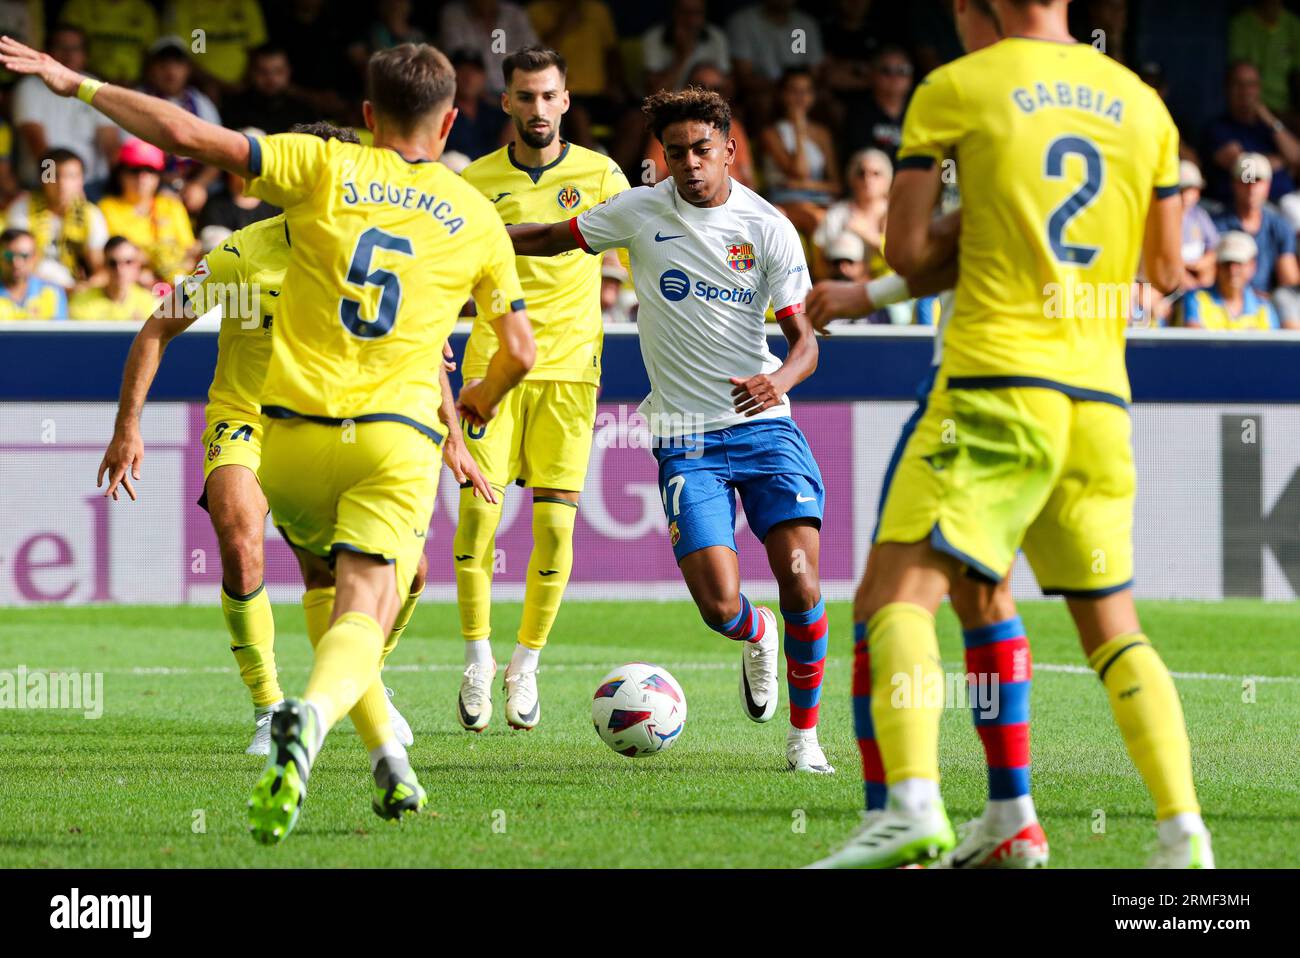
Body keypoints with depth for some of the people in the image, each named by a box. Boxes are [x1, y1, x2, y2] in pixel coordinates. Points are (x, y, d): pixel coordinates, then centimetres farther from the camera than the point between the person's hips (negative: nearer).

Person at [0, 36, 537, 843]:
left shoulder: (325, 169, 3)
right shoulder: (478, 219, 9)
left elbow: (187, 135, -5)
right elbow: (521, 350, 17)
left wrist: (77, 84, 4)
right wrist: (481, 403, 39)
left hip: (291, 433, 1)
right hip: (397, 441, -1)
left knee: (332, 585, 26)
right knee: (362, 618, -12)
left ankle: (387, 751, 18)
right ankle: (314, 714, -44)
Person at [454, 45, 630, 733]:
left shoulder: (599, 175, 4)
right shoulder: (475, 181, 5)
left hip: (569, 369, 0)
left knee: (555, 525, -5)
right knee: (479, 511, -10)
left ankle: (526, 665, 10)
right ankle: (478, 661, 4)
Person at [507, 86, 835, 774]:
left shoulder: (768, 227, -1)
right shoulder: (640, 212, 2)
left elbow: (804, 338, -2)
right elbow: (551, 238, 17)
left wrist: (779, 379, -24)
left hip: (764, 425, 0)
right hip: (685, 441, 0)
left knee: (799, 580, -16)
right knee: (719, 605, -16)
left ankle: (804, 735, 5)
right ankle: (756, 637, 24)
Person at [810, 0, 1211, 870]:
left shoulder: (956, 89, 0)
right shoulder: (1143, 103, 13)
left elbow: (907, 251, -2)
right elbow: (1167, 270, 18)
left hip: (997, 381, -5)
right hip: (1101, 393, 5)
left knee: (897, 595, -9)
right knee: (1113, 629, 15)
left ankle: (913, 806, -29)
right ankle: (1184, 832, 4)